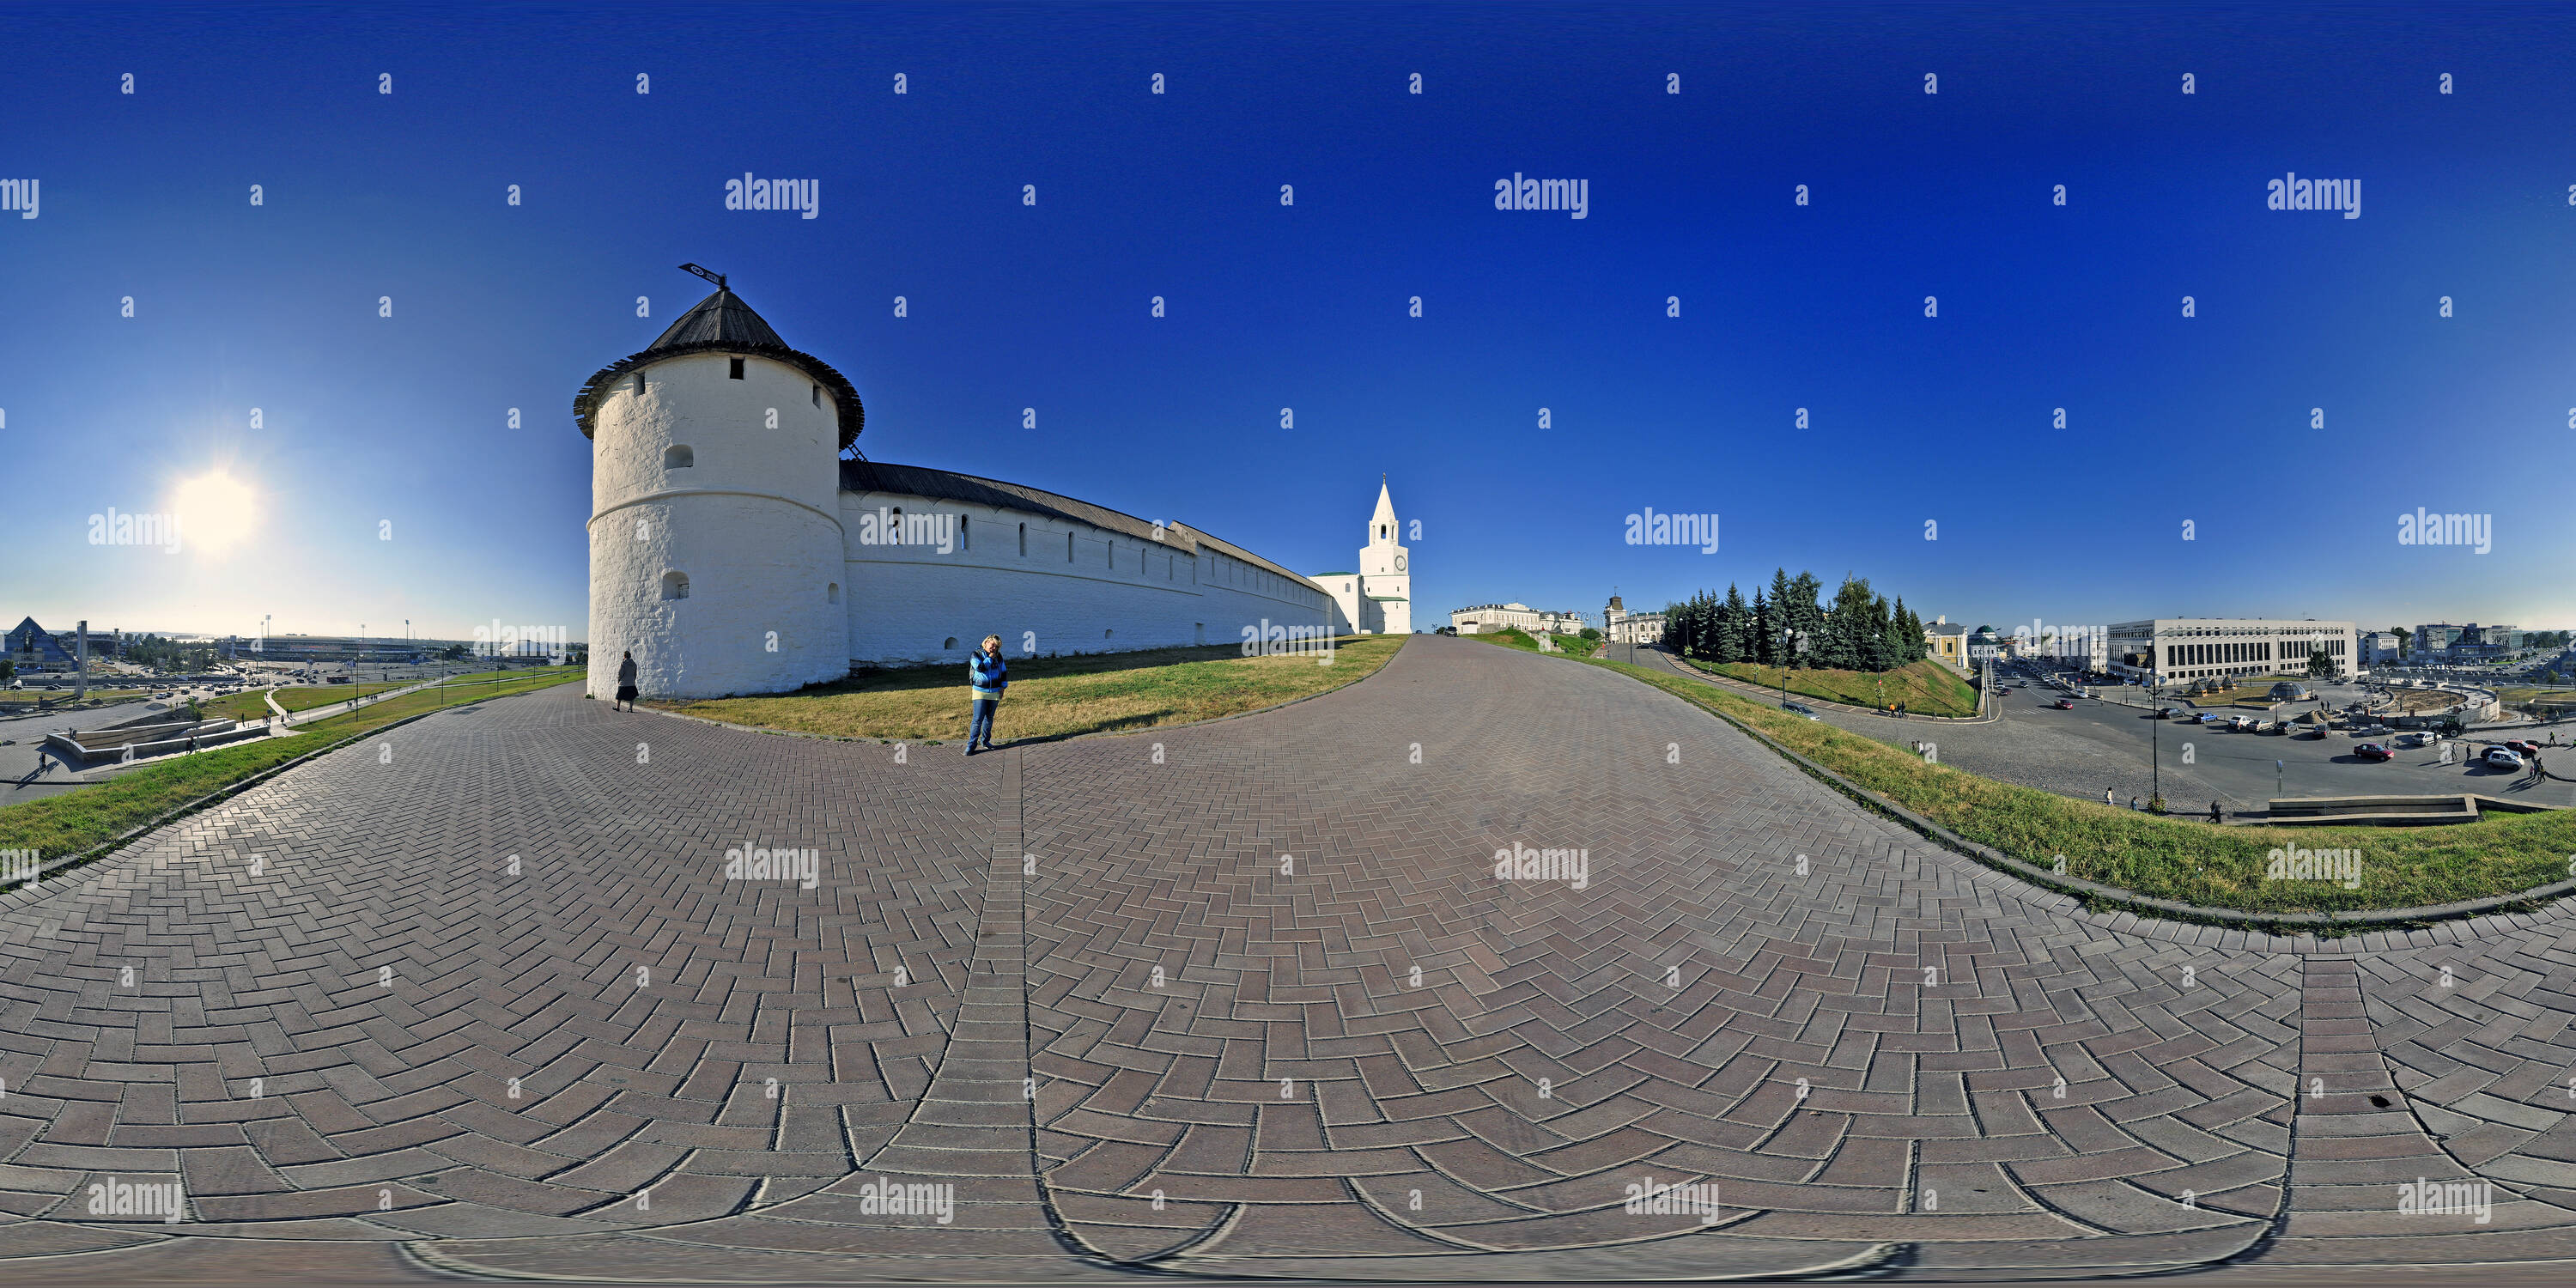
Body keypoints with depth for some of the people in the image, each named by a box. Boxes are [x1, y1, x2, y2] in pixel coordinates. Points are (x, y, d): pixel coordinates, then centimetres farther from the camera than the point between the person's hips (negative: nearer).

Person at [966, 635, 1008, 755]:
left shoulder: (998, 656, 7)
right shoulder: (976, 654, -4)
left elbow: (1003, 672, 16)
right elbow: (980, 668, -21)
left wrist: (1003, 687, 11)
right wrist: (990, 658, -13)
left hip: (995, 692, 4)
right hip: (980, 692, -4)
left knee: (989, 718, 11)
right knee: (977, 719, -10)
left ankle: (985, 740, 25)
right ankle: (971, 745, -8)